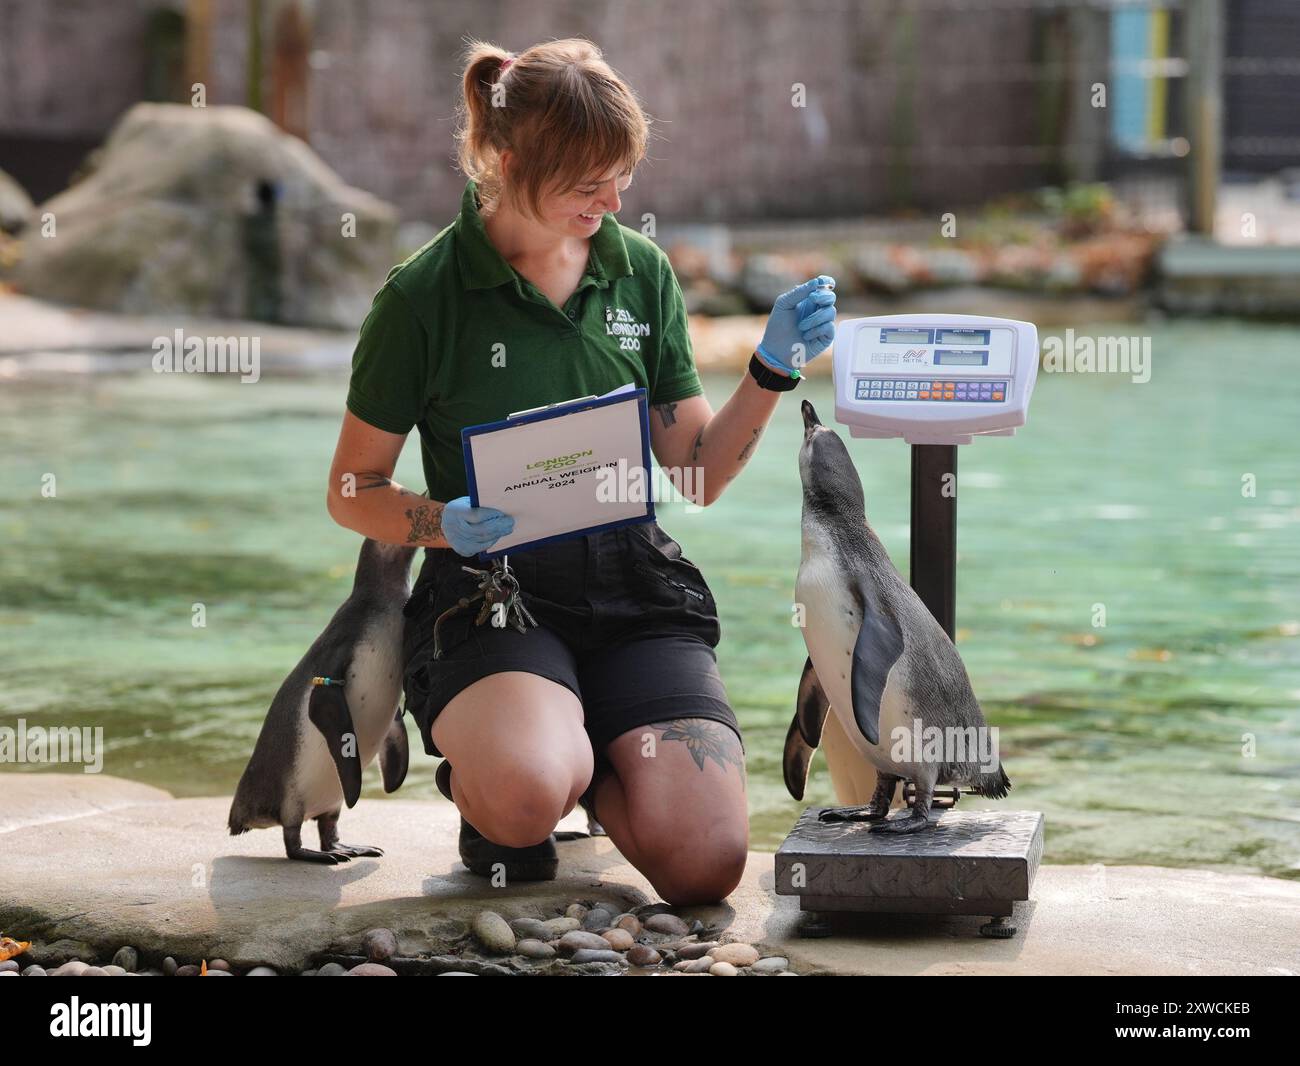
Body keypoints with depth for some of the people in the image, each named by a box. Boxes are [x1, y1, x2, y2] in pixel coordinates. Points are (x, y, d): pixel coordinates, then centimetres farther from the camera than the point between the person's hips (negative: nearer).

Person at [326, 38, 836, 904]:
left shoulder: (642, 273, 9)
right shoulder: (423, 297, -4)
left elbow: (699, 475, 12)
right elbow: (354, 491, 3)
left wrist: (772, 371, -3)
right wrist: (447, 524, -17)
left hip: (634, 588, 4)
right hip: (490, 592, -3)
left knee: (706, 862, -18)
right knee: (523, 796, -37)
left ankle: (585, 763, 14)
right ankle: (478, 774, 2)